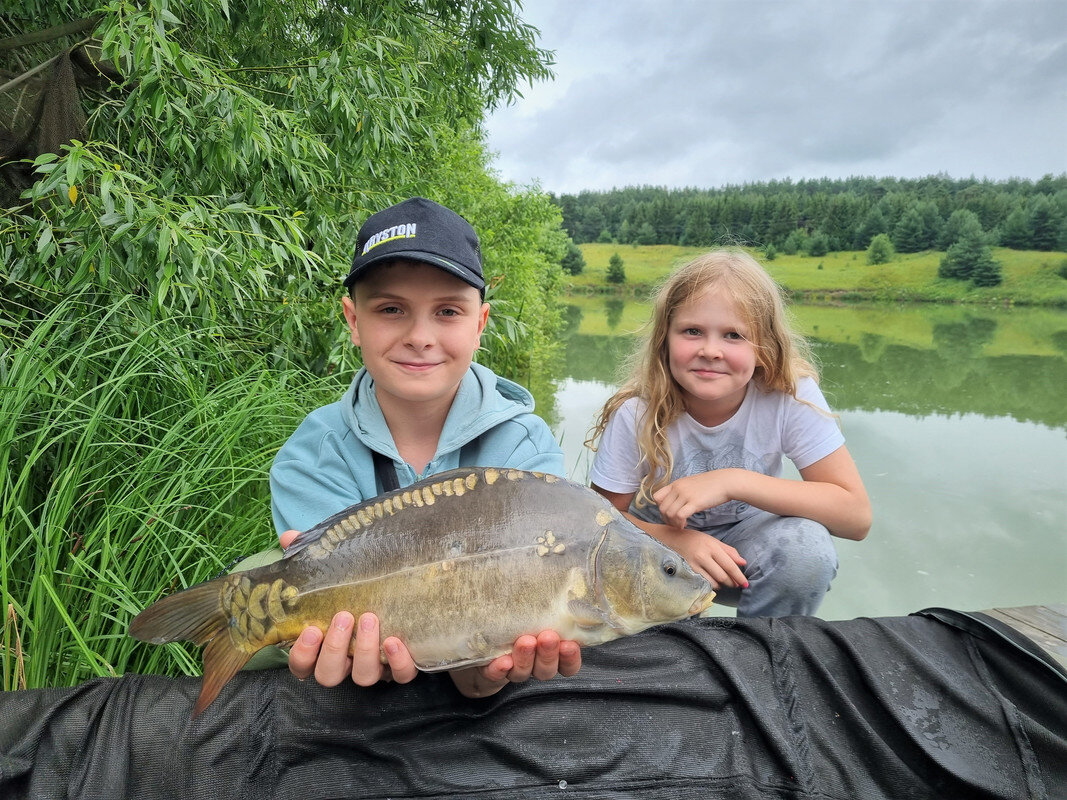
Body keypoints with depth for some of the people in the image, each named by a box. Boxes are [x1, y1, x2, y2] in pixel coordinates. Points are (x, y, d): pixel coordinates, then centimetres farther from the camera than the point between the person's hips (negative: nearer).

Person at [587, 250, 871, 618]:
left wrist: (734, 481, -36)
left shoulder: (791, 395, -23)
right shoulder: (636, 413, -22)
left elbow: (856, 515, -25)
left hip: (743, 541, 1)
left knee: (806, 544, -30)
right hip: (659, 540, 0)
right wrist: (679, 540, -32)